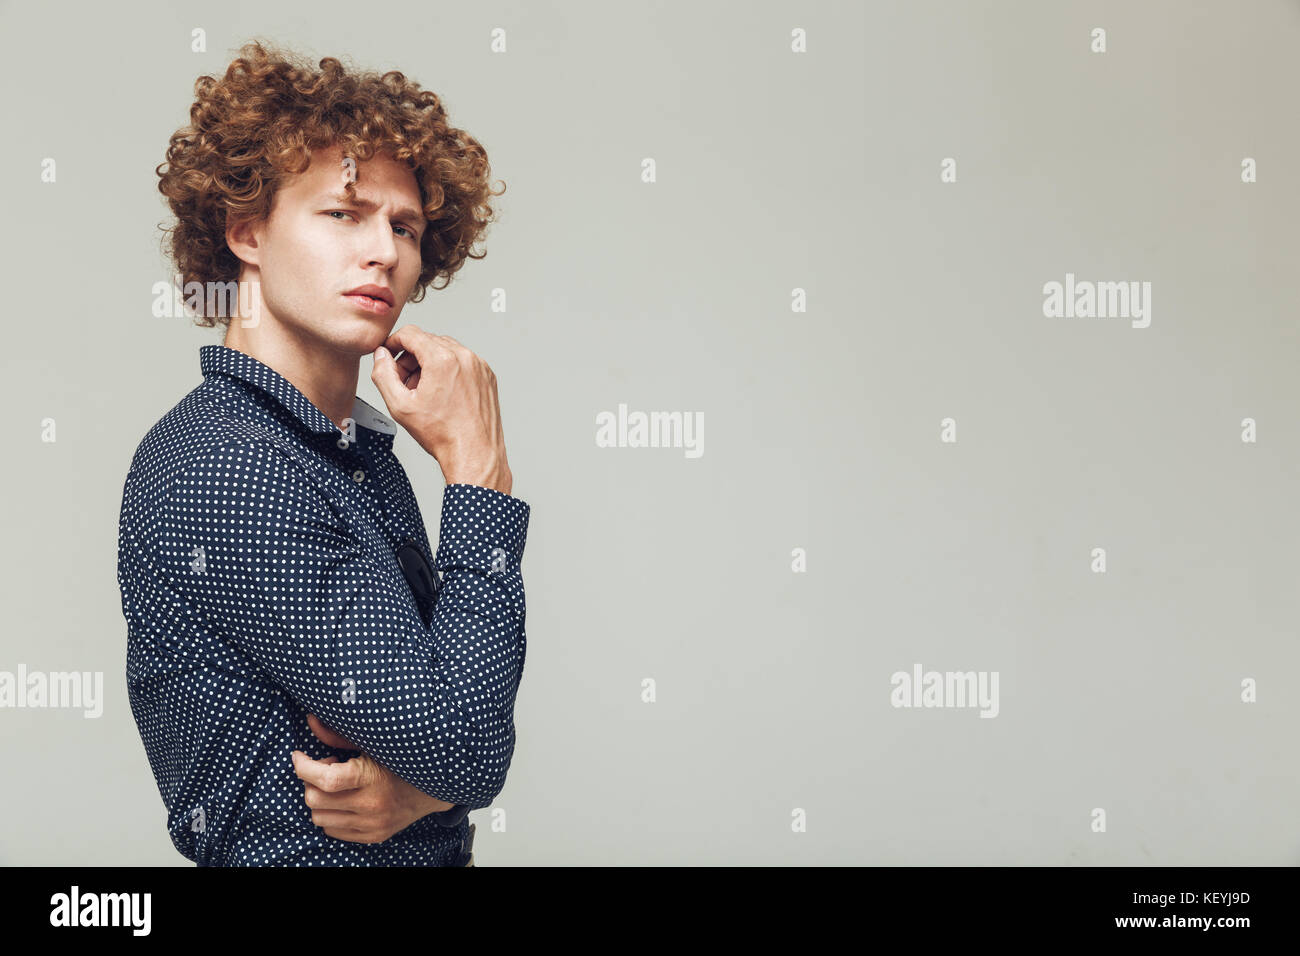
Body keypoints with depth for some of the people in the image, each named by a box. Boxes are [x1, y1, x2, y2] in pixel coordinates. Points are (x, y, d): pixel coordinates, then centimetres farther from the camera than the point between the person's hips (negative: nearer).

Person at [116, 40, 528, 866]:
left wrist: (419, 787, -18)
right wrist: (478, 466, -21)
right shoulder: (226, 469, -24)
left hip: (422, 851, 8)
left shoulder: (364, 454, 3)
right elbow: (466, 748, -26)